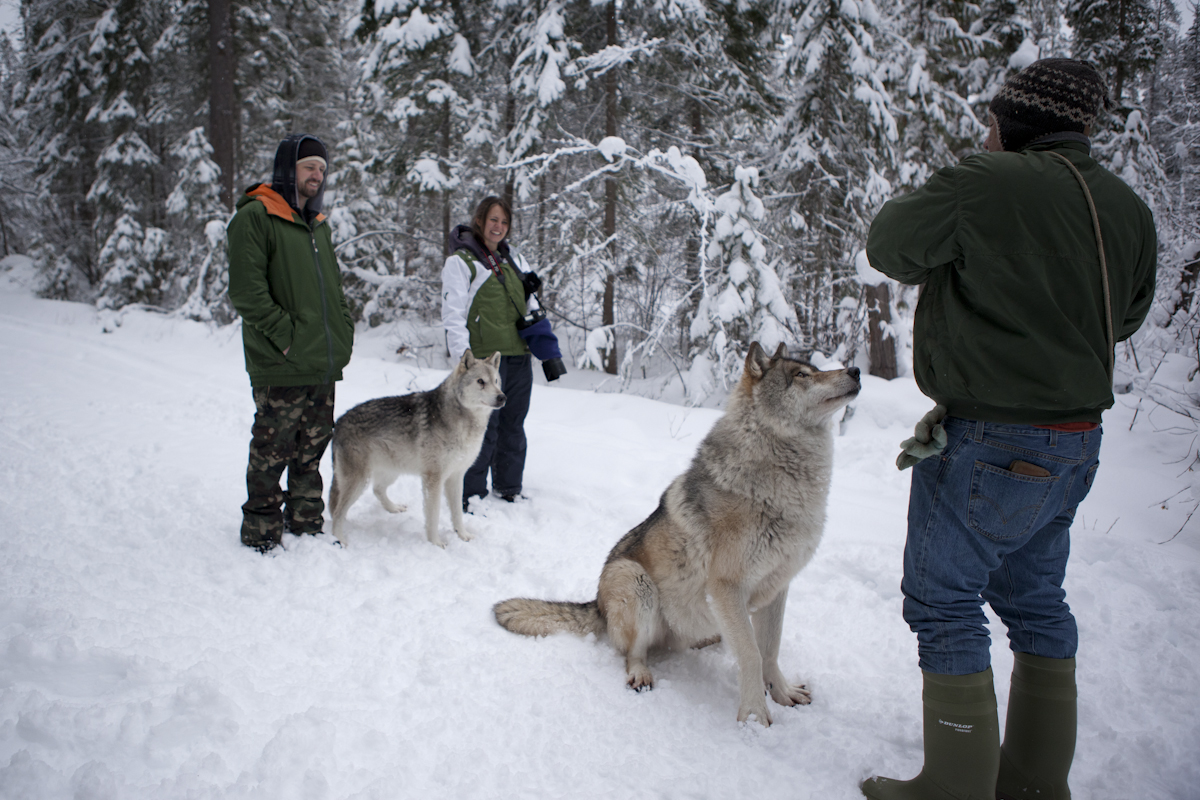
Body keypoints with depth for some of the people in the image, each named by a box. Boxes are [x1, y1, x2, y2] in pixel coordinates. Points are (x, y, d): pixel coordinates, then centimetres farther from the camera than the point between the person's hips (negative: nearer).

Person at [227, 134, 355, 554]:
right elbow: (246, 291, -14)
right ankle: (260, 531, 12)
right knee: (272, 451, -1)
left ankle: (306, 524, 25)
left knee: (312, 448, 14)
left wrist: (344, 329, 11)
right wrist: (285, 334, -16)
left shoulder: (319, 224, 19)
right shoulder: (255, 217, -6)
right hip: (281, 365, -7)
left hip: (324, 363, 7)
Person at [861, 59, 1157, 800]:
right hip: (1078, 438, 8)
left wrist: (955, 252, 12)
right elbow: (1125, 316, 19)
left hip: (991, 443, -8)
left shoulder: (983, 185, -17)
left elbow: (889, 247, -4)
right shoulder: (1128, 209, 6)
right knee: (1035, 598, 19)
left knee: (944, 601, 4)